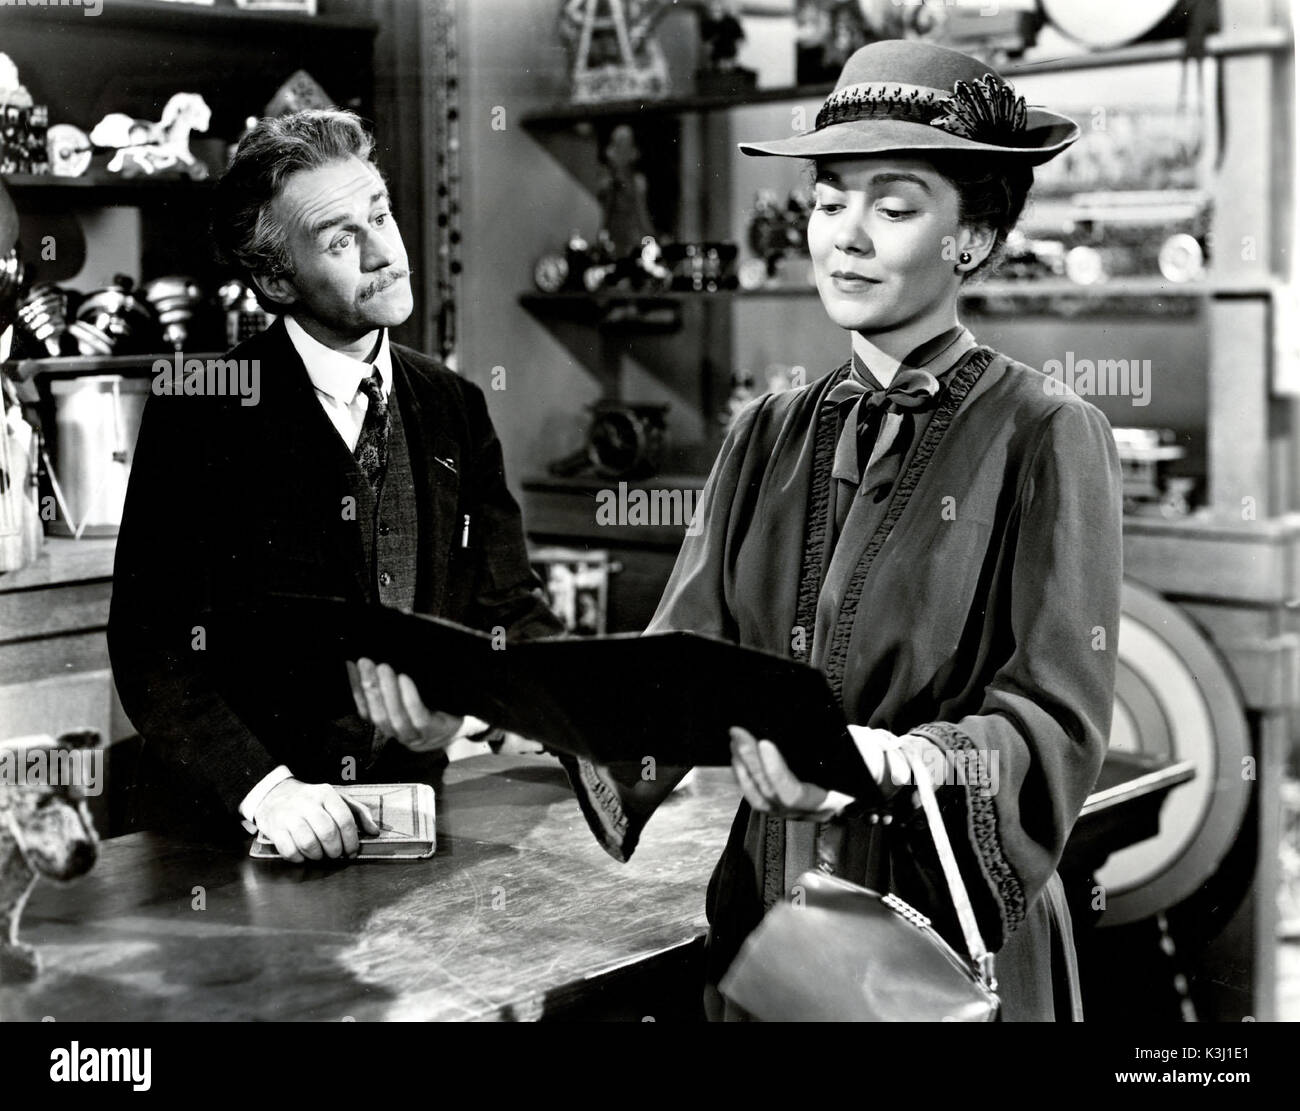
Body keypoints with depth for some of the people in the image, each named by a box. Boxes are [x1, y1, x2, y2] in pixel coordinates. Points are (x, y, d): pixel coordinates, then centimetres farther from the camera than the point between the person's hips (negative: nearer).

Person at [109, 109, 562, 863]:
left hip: (406, 821, 3)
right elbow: (151, 646, -8)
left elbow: (517, 617, 10)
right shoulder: (200, 414, -3)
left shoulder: (456, 410, 10)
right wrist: (262, 787, -22)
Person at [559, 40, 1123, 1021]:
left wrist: (892, 760, -32)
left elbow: (1058, 723, -14)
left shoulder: (1046, 436, -8)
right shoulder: (770, 436, 6)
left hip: (947, 934, -4)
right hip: (758, 912, 4)